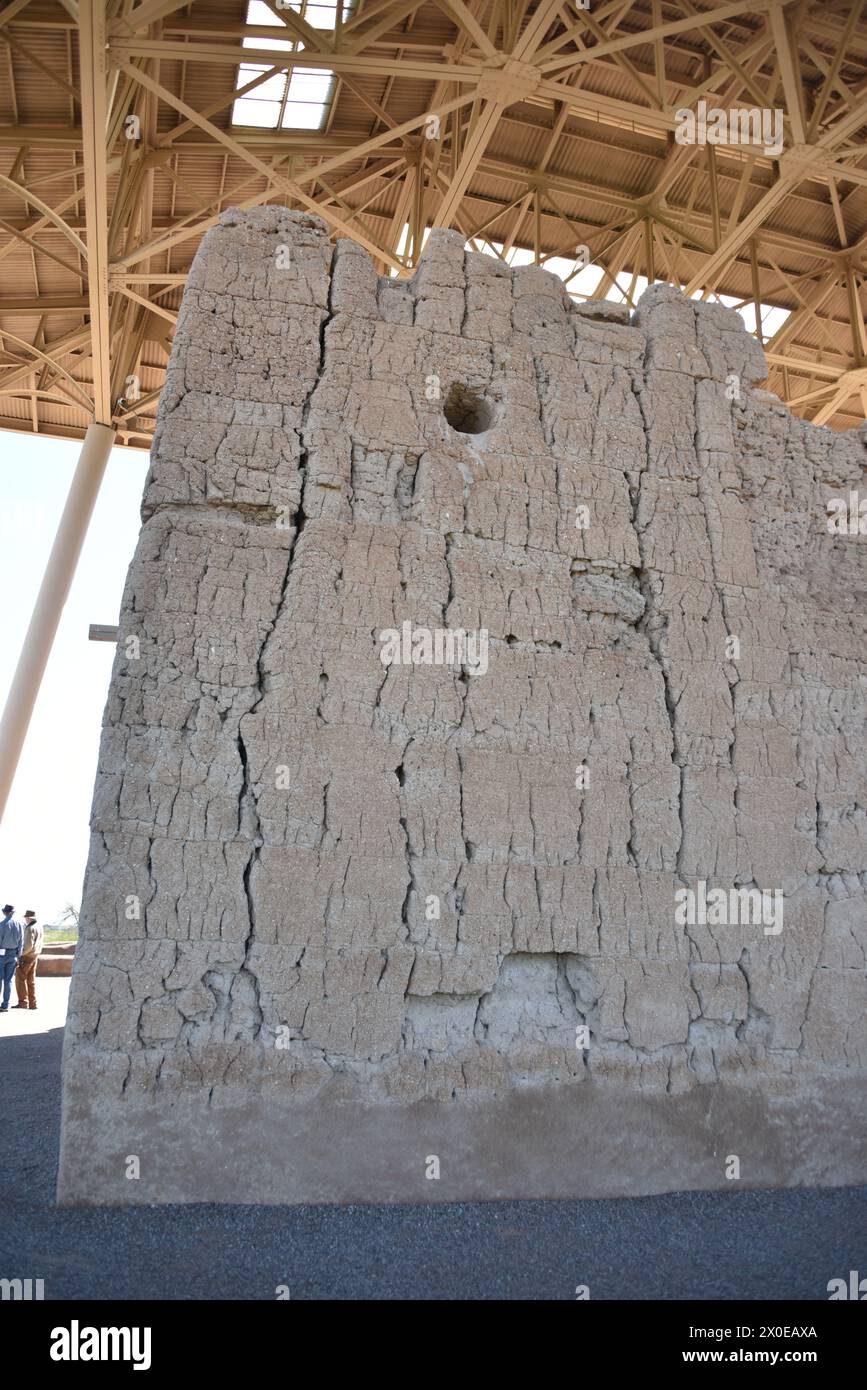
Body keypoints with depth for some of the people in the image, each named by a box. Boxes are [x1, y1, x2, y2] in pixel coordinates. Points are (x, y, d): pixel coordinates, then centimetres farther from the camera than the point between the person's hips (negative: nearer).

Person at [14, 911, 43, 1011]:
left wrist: (22, 954, -13)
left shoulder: (30, 928, -16)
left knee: (20, 978, -3)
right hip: (35, 956, 9)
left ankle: (23, 1002, -6)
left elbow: (29, 945, -22)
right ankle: (32, 1003, 13)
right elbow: (41, 943, 16)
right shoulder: (40, 927, 12)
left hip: (27, 956, -9)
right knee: (31, 980, 12)